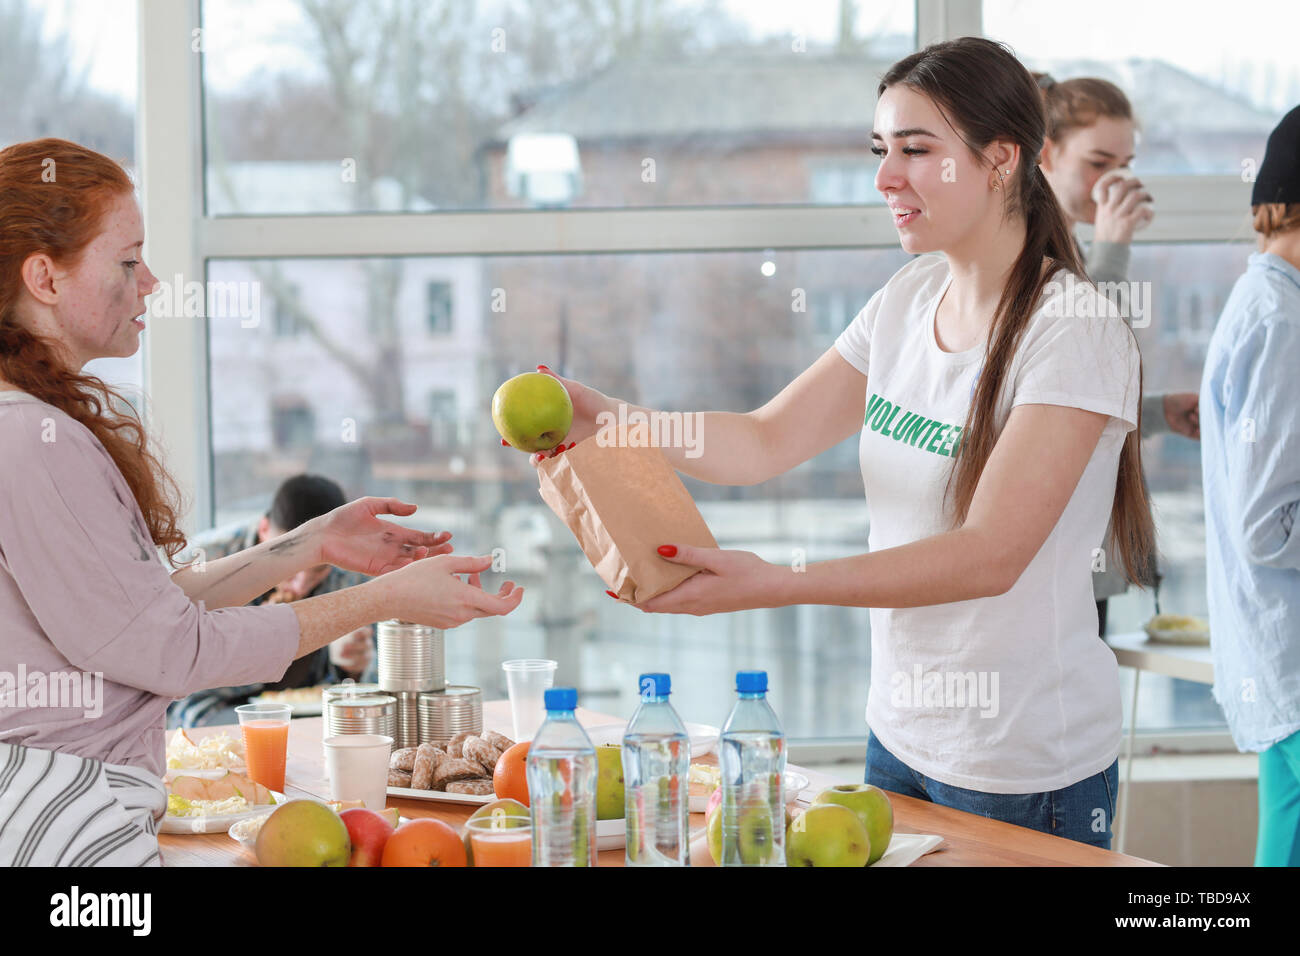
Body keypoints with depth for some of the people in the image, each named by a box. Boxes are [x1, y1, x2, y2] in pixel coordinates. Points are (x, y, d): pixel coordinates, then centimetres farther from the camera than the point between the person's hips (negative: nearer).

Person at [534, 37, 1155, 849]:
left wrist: (779, 584, -33)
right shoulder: (908, 301, 5)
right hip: (901, 736, 7)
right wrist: (607, 419, -10)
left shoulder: (1075, 332, -18)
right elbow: (766, 442, 6)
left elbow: (990, 555, -26)